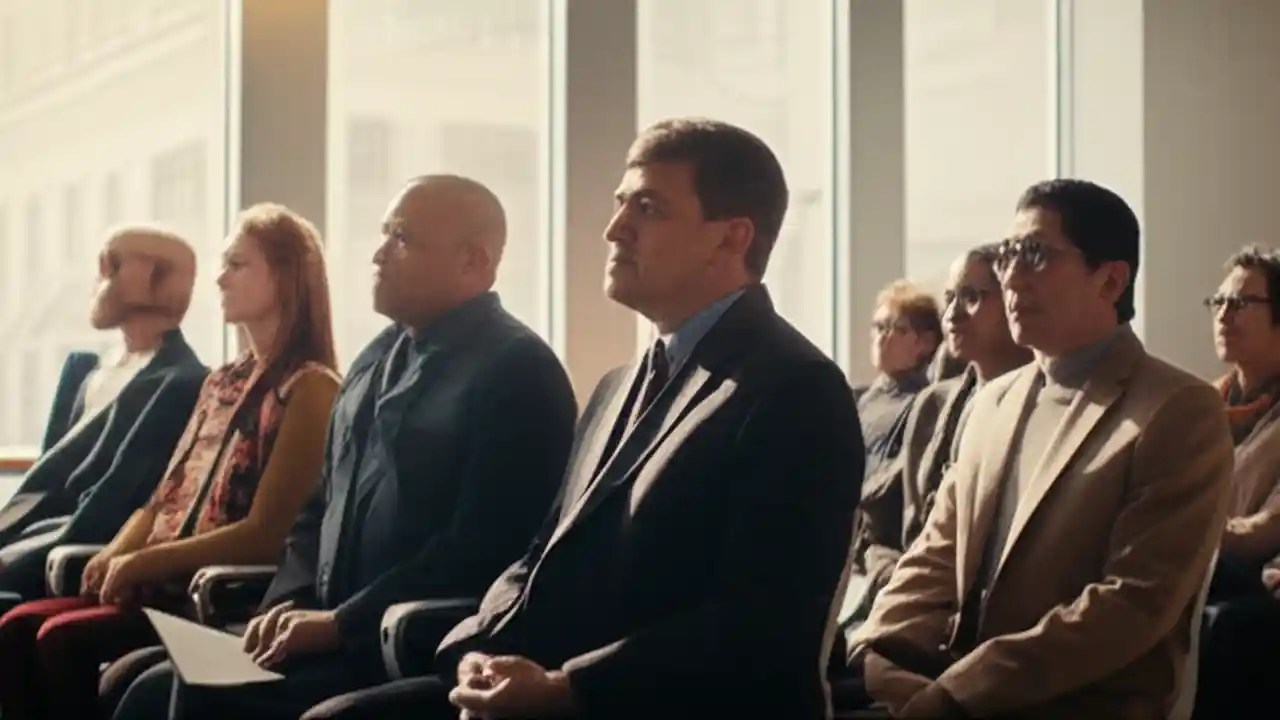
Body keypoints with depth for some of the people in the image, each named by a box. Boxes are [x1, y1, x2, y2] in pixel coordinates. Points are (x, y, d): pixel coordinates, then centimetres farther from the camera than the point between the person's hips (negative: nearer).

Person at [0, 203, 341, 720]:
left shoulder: (308, 388, -6)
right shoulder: (221, 383, 19)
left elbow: (265, 534, -14)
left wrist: (142, 563, -13)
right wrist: (114, 557, -2)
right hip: (163, 587, 8)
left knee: (64, 640, -25)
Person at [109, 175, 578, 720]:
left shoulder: (517, 373, -9)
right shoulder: (380, 358, 18)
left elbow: (481, 550, -18)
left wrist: (341, 623, -17)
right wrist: (288, 603, 4)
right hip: (330, 629, 8)